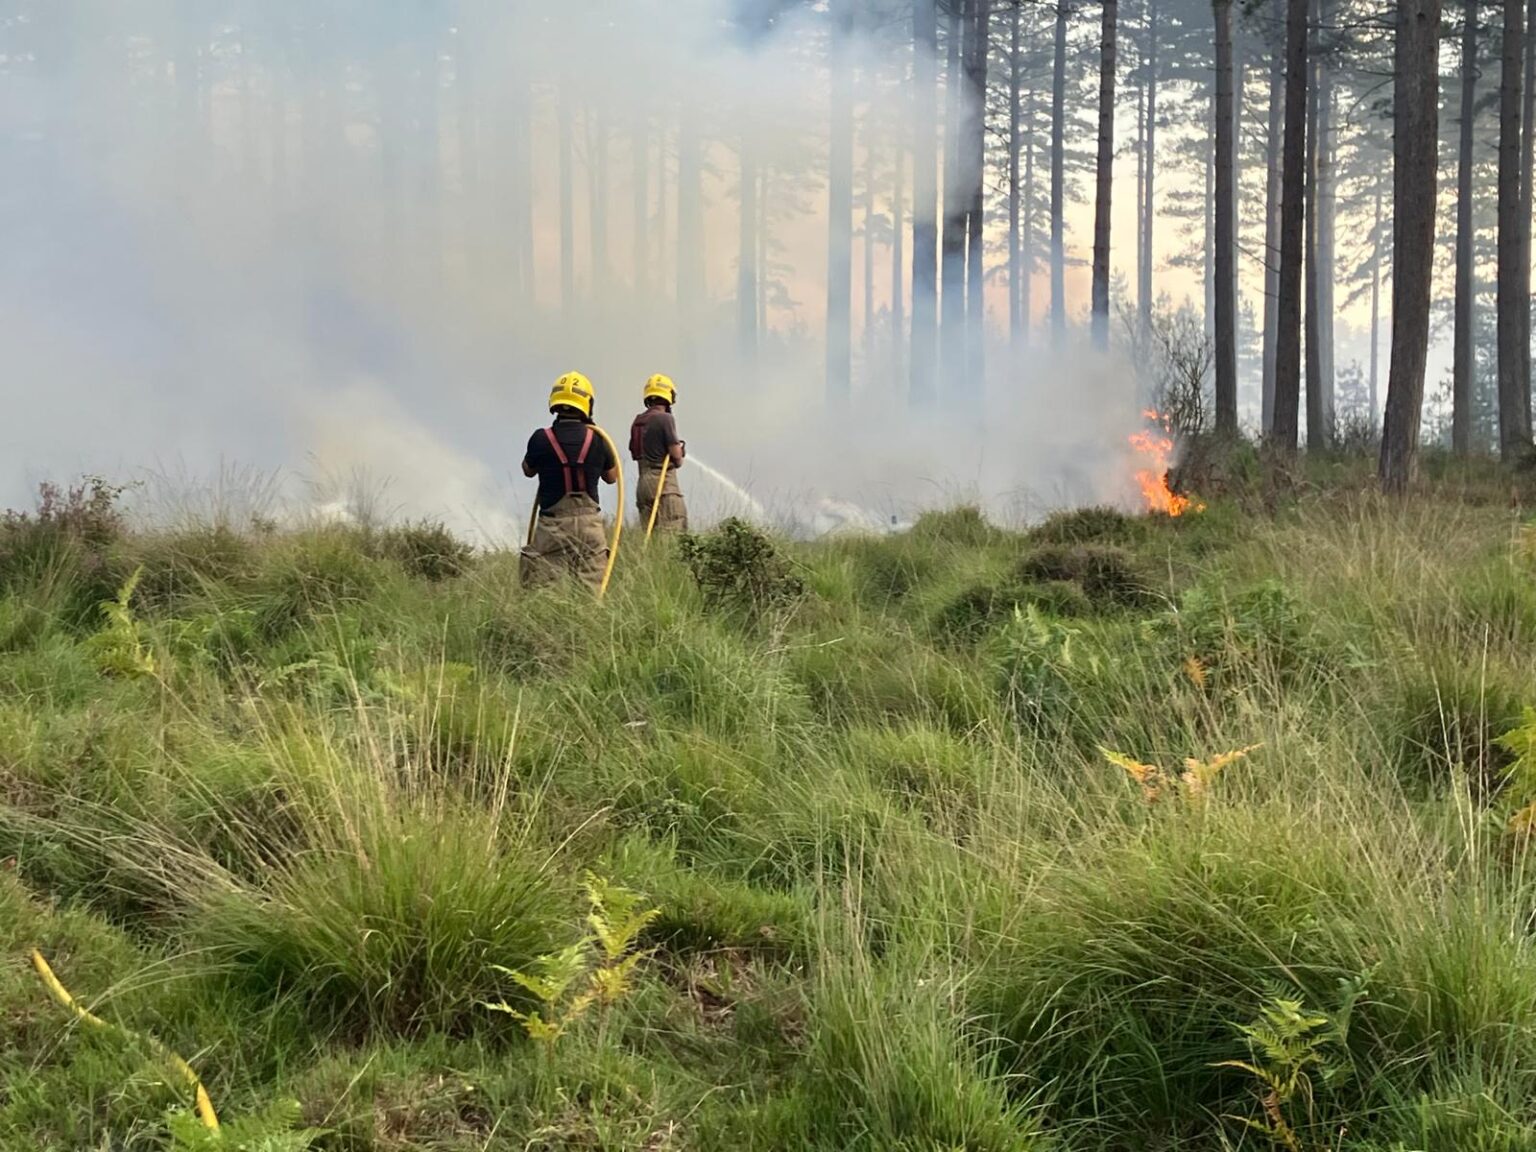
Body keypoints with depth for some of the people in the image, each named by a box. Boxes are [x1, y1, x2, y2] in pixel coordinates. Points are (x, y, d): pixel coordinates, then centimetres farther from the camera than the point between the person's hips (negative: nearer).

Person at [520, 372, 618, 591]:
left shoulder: (541, 439, -7)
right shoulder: (596, 440, -4)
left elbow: (528, 470, 13)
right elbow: (611, 476, 14)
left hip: (552, 525, -1)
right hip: (589, 523, 1)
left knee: (540, 589, 1)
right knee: (592, 589, 5)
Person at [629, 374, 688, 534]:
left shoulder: (638, 422, 14)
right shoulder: (665, 418, -9)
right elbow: (676, 454, -12)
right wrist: (679, 460, 11)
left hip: (643, 481, 8)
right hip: (664, 480, -8)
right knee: (673, 532, -12)